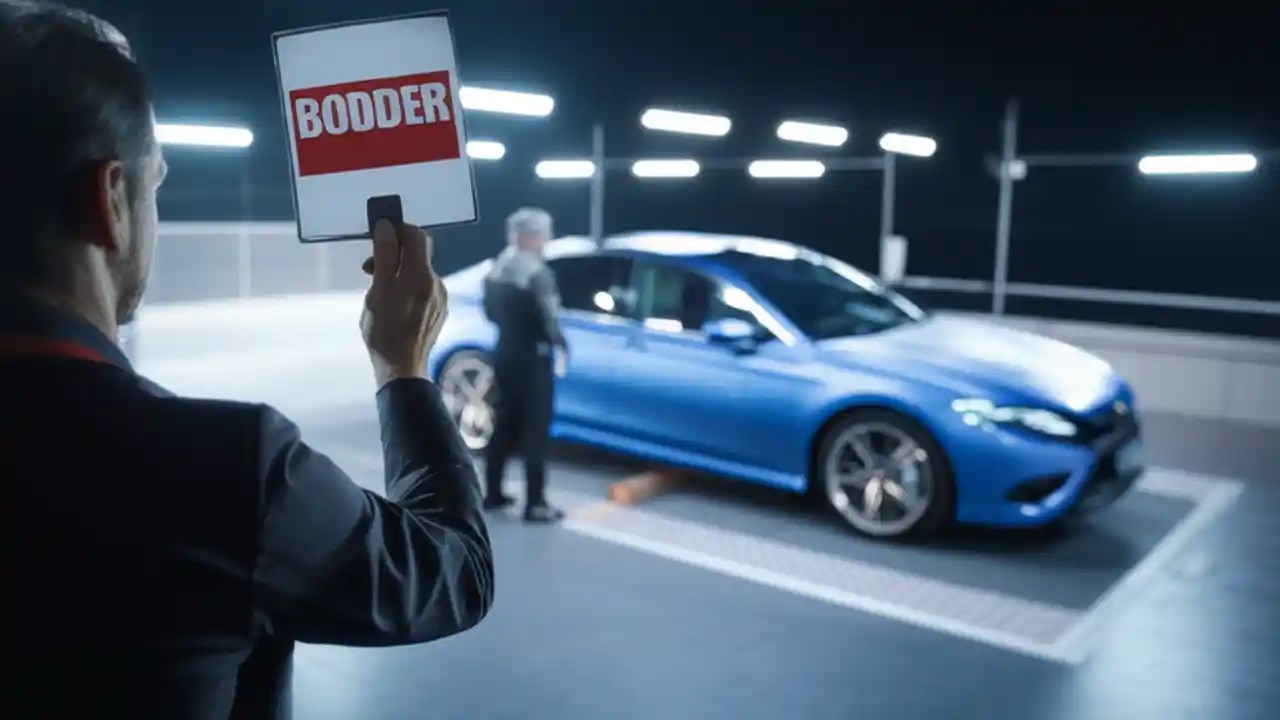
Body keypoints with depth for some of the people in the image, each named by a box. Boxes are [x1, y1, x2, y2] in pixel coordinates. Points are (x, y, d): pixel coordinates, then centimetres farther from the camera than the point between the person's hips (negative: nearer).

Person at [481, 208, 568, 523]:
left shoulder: (497, 267, 8)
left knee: (504, 426, 17)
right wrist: (560, 345, -5)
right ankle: (535, 504, 2)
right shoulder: (537, 272, -20)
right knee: (535, 432, -2)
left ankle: (493, 493, 25)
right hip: (532, 359, -8)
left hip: (504, 355, 8)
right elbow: (547, 318, -21)